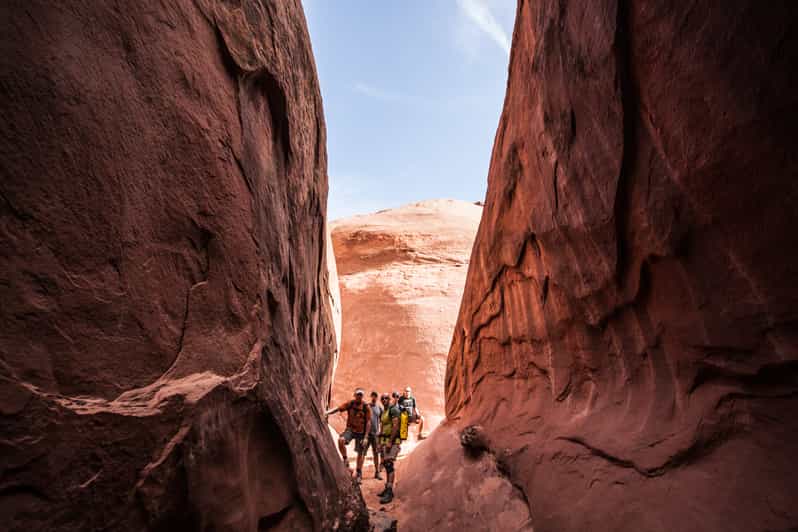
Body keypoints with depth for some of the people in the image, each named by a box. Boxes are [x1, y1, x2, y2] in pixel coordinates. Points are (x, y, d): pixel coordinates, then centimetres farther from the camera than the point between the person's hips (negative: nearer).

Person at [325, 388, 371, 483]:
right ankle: (345, 460, -8)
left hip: (361, 432, 0)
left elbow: (368, 422, -8)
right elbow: (338, 408, -15)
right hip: (350, 429, 1)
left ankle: (359, 474, 25)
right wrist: (327, 412, -30)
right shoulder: (350, 404, -6)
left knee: (361, 453, 5)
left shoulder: (366, 407, -10)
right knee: (341, 440, -28)